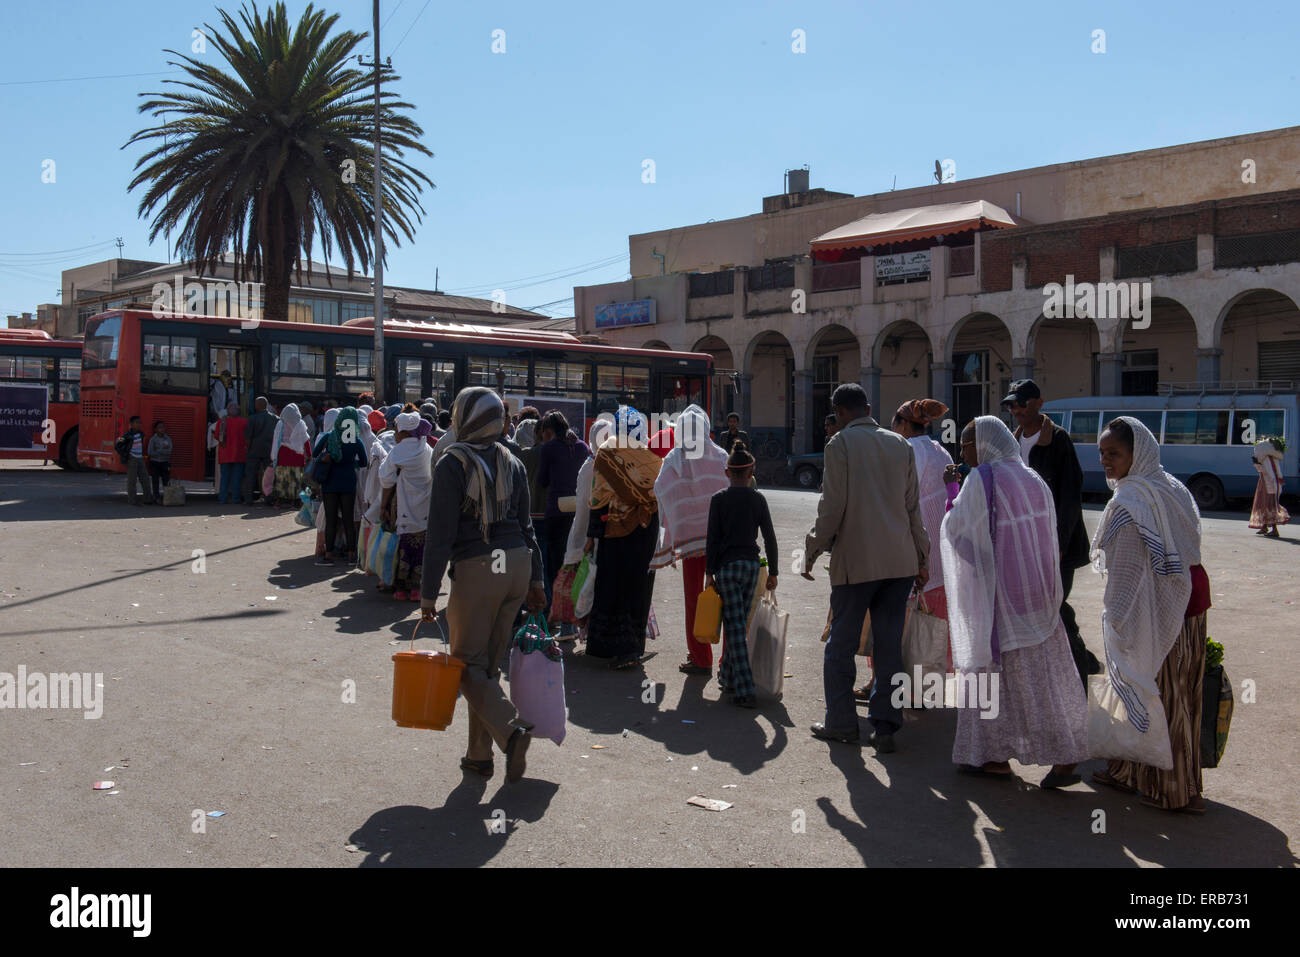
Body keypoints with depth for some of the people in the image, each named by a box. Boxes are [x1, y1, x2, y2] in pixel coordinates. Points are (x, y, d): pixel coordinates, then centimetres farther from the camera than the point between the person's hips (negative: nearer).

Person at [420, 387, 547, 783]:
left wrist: (428, 593, -9)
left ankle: (510, 729, -18)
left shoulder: (452, 464, -10)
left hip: (477, 571, -6)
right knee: (490, 663, 13)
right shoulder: (512, 463, 9)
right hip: (517, 564, 6)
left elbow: (440, 534, -12)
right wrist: (535, 579, 18)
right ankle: (479, 754, 18)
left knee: (468, 663, 3)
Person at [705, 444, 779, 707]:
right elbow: (769, 537, 3)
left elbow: (713, 539, -7)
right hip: (751, 565, 3)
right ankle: (727, 677, 27)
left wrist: (710, 573, -3)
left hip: (727, 566, -3)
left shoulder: (719, 499, -5)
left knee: (734, 626, -4)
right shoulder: (758, 498, 3)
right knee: (739, 623, 16)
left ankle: (745, 690, -12)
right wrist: (773, 572, 10)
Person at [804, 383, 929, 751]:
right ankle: (885, 725, 9)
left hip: (856, 560, -5)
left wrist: (813, 549, 2)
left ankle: (841, 722, 14)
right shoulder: (900, 444, 10)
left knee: (841, 645, 8)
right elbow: (913, 506, 12)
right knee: (889, 646, 8)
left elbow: (833, 505, -9)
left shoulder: (841, 444, -5)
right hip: (900, 560, 5)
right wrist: (921, 557, 18)